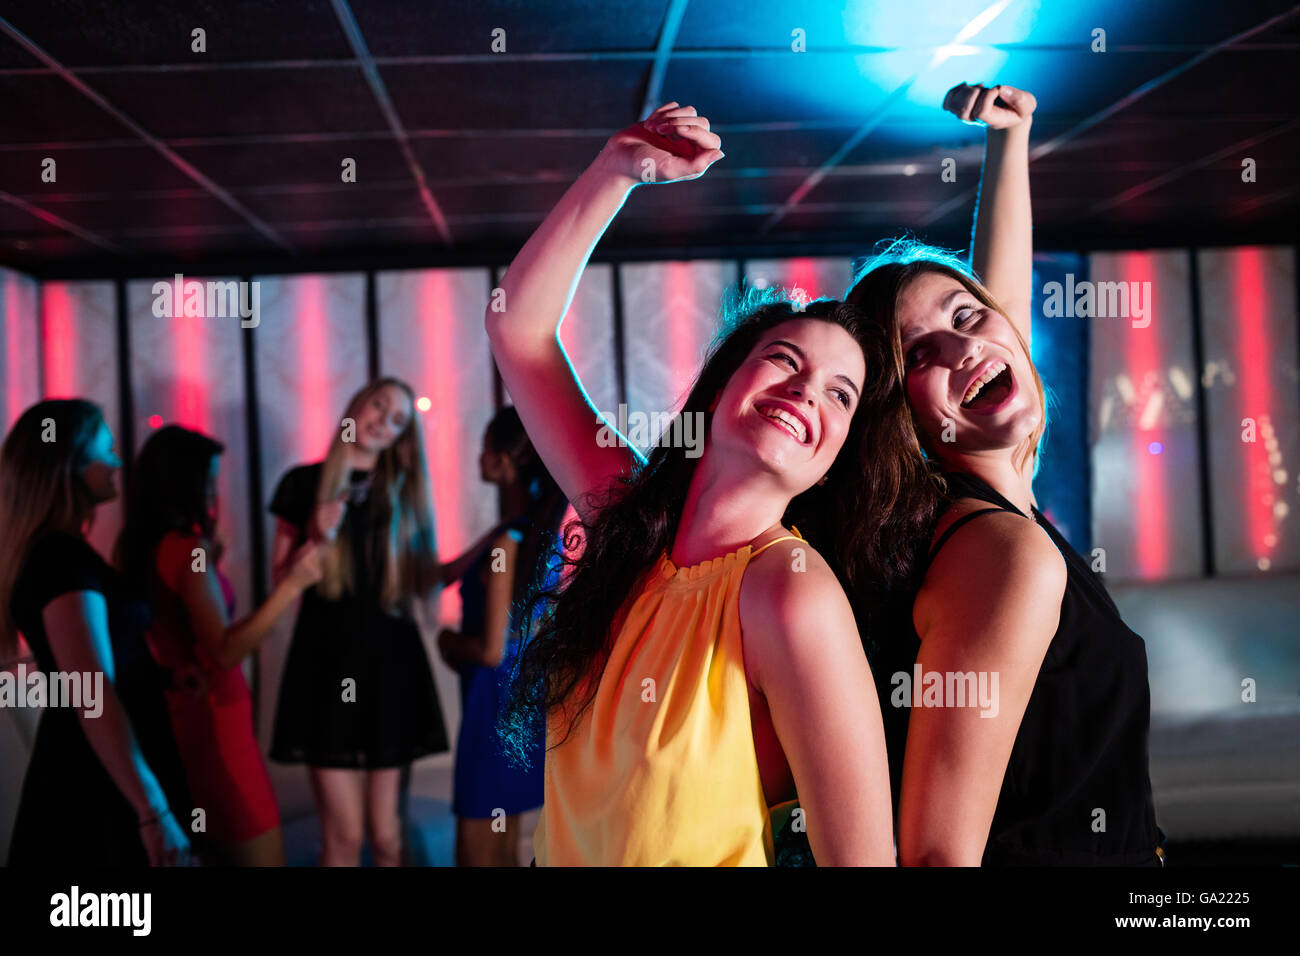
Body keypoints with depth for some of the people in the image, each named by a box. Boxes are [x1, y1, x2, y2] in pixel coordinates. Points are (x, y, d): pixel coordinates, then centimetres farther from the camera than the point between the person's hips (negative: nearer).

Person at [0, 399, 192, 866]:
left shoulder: (50, 553, 11)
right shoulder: (65, 560, -20)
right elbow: (94, 696, -30)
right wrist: (153, 812, -34)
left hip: (89, 781, 10)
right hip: (99, 794, -10)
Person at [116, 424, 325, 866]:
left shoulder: (143, 546, 8)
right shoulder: (189, 547, -17)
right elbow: (225, 651, -24)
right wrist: (291, 585, -29)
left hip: (180, 715, 9)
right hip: (213, 718, -9)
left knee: (215, 851, 19)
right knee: (263, 856, -3)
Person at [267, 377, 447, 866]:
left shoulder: (403, 493, 12)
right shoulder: (304, 483, 5)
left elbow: (424, 579, 12)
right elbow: (281, 581, 5)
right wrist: (320, 540, -11)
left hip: (391, 664, 2)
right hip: (327, 660, -2)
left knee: (387, 837, 2)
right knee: (345, 837, -6)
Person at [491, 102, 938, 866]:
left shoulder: (794, 595, -25)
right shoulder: (628, 515, -6)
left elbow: (862, 856, -23)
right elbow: (517, 325, -1)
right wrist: (618, 167, -5)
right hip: (563, 855, 6)